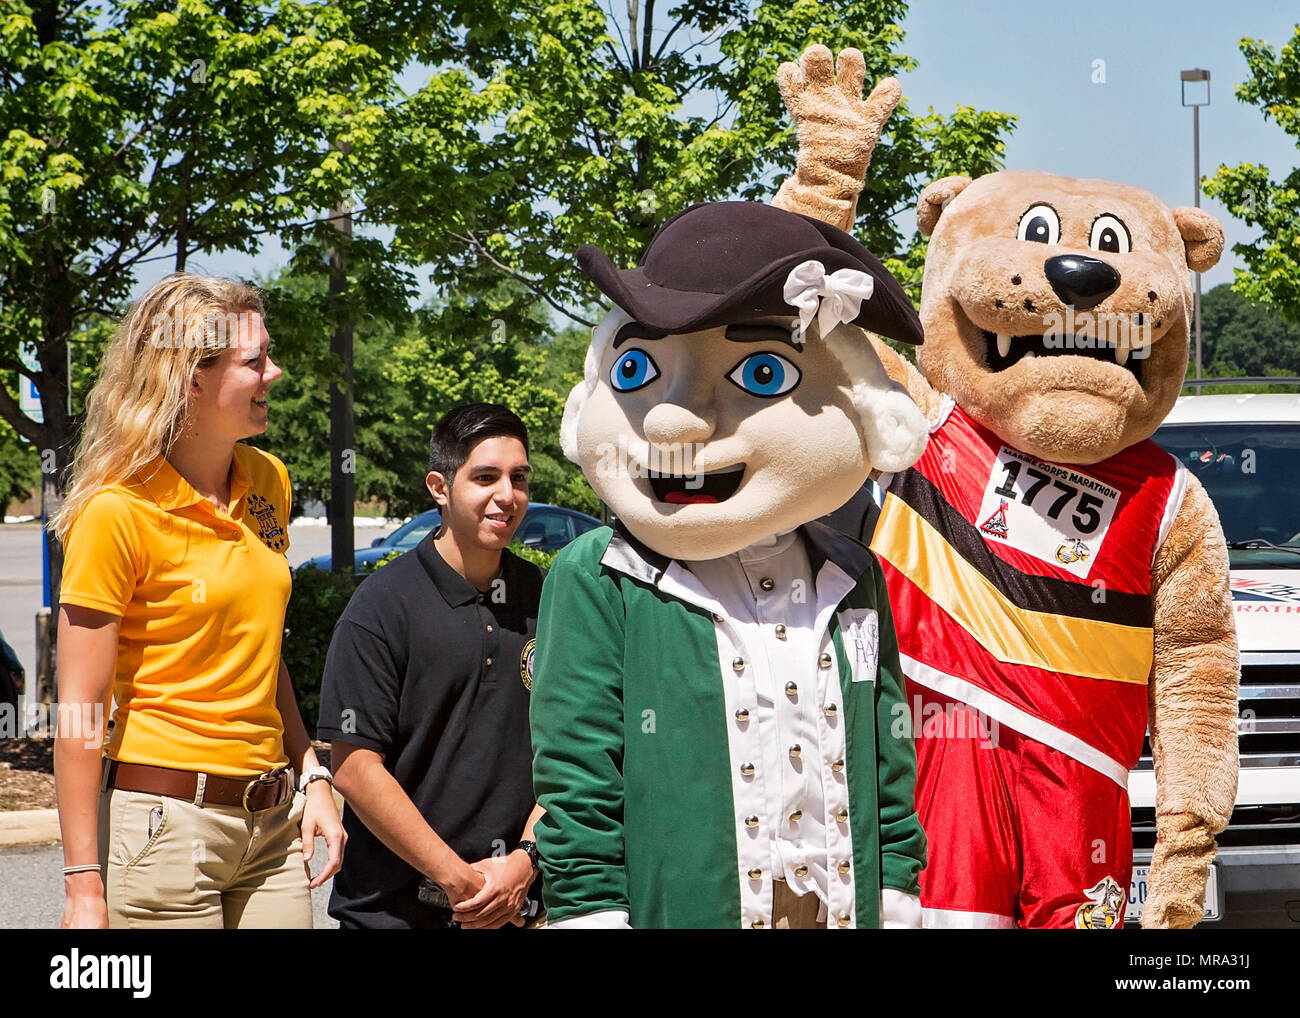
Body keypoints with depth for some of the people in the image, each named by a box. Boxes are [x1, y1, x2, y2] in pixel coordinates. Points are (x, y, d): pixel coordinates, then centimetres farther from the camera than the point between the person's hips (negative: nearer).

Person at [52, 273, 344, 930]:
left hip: (272, 821, 6)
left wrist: (311, 777, 11)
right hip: (163, 819, -6)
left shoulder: (268, 482, 9)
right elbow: (80, 713, -12)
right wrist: (84, 887, -15)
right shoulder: (118, 511, -12)